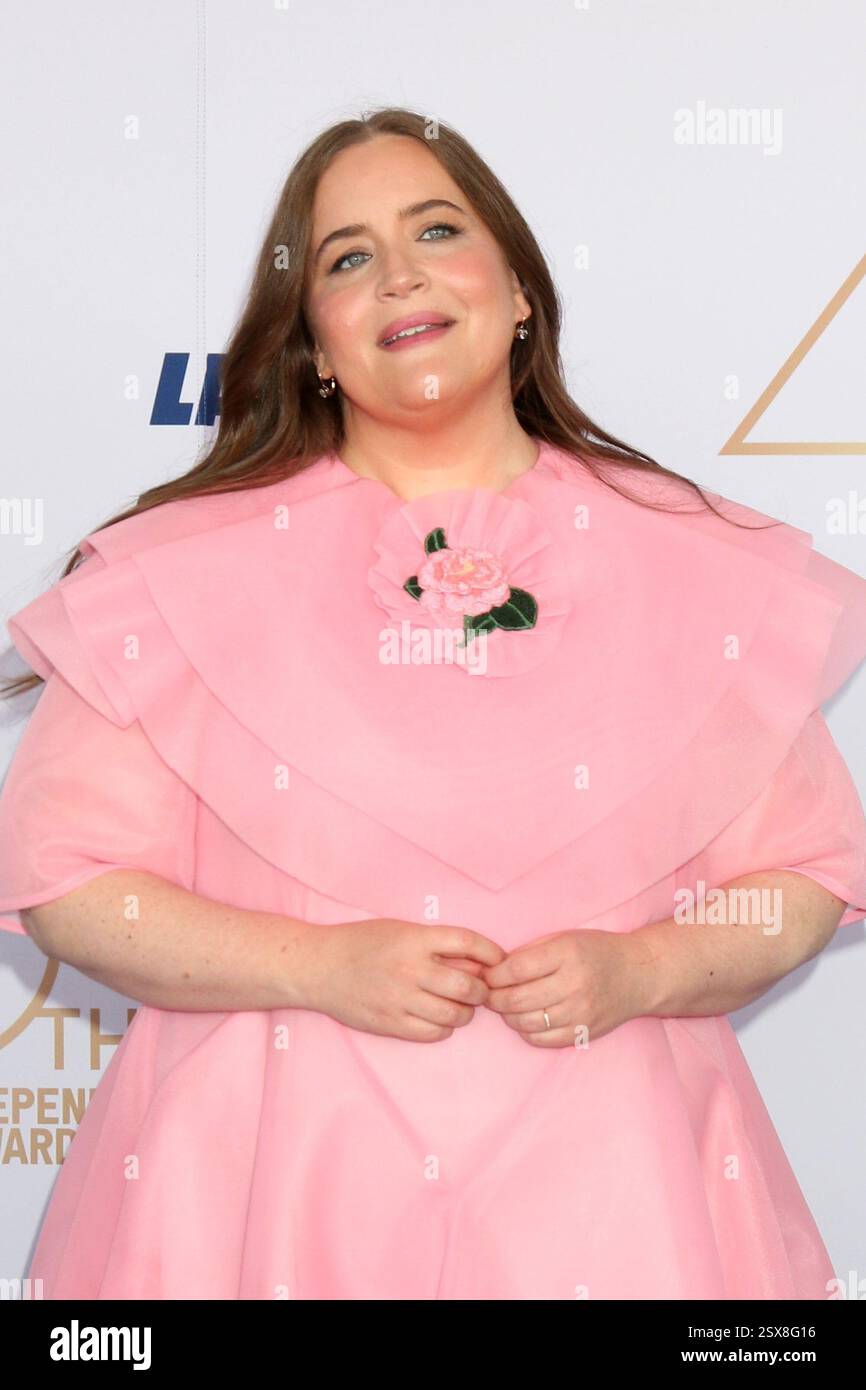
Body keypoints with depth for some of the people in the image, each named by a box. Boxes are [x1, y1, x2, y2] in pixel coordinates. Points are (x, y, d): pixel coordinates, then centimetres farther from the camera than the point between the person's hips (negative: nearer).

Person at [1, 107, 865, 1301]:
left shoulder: (701, 566, 3)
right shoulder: (188, 569, 0)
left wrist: (641, 970, -11)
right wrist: (322, 967, -13)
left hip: (601, 1178, 1)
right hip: (272, 1183, 0)